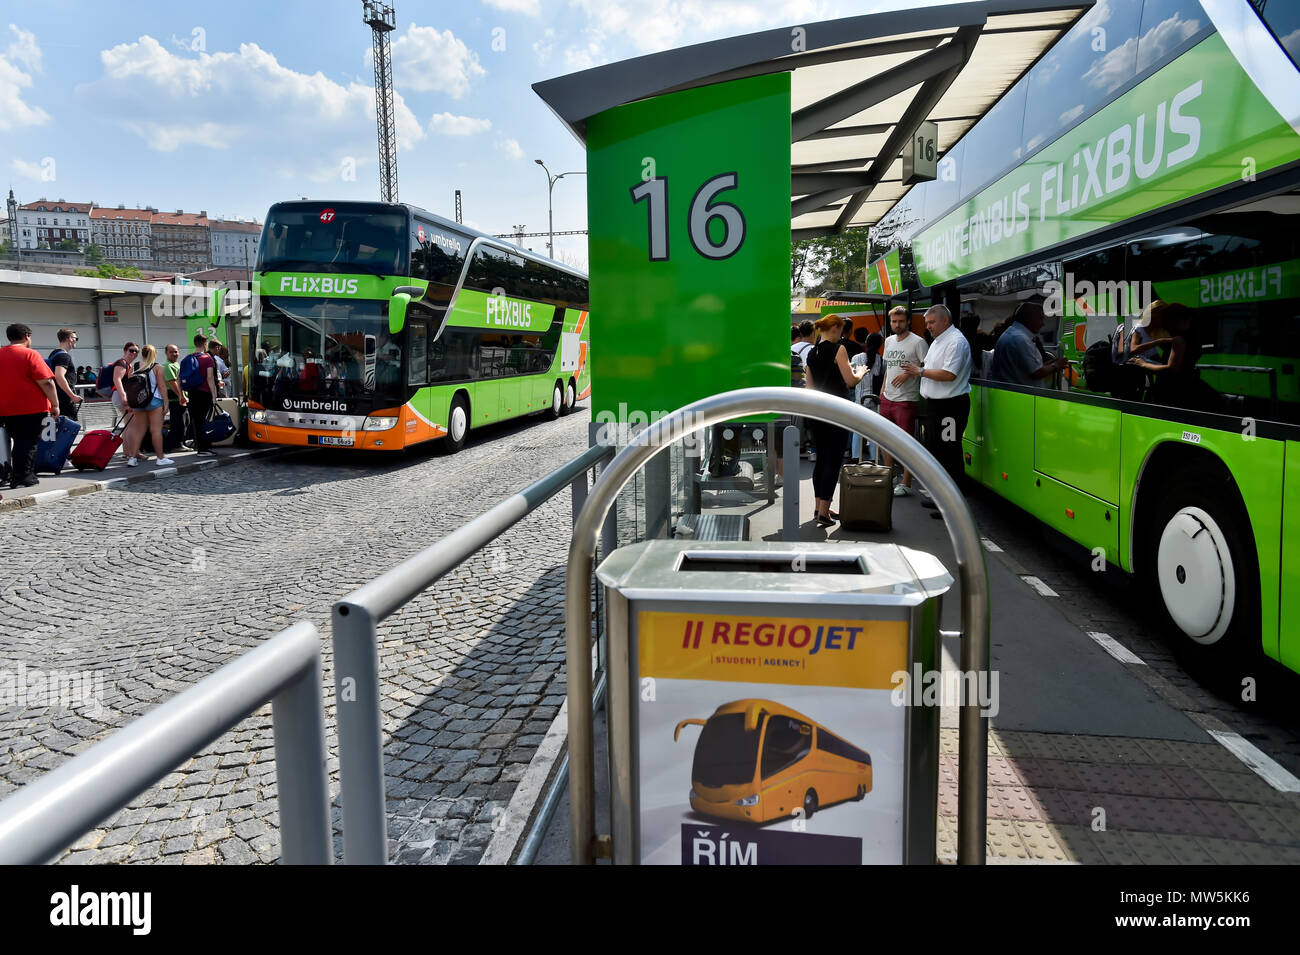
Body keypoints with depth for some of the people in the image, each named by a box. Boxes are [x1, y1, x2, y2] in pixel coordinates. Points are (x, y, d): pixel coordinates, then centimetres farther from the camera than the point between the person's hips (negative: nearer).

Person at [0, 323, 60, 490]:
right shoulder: (30, 354, -10)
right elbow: (46, 382, -16)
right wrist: (55, 404, -10)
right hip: (32, 408, -6)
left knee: (19, 443, 16)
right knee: (28, 444, -1)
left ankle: (16, 477, 22)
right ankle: (23, 479, -3)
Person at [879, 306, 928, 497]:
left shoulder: (917, 342, -8)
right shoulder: (888, 341, 14)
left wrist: (909, 373, -21)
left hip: (906, 400, -8)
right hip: (887, 399, 8)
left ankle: (906, 484, 4)